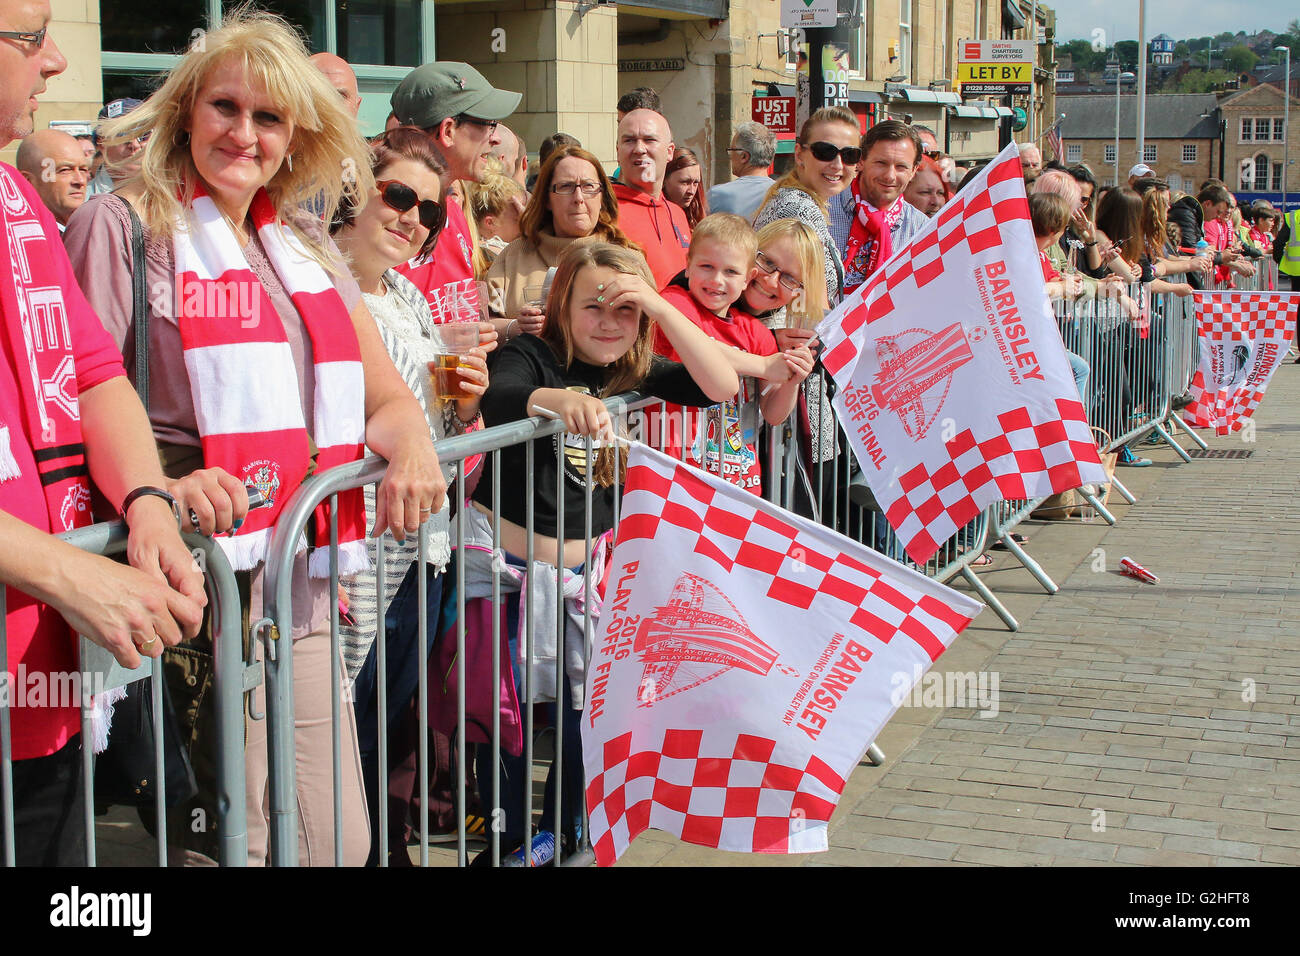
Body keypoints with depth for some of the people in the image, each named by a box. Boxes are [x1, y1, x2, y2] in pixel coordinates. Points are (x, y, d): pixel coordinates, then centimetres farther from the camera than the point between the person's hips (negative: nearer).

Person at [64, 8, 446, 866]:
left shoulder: (307, 247, 19)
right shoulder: (124, 226, -1)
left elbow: (385, 393, 19)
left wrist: (412, 443, -4)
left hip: (305, 592, 6)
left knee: (338, 841, 8)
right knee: (235, 846, -5)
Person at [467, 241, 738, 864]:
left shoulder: (636, 372, 2)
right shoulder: (531, 355, -12)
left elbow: (722, 386, -10)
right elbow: (497, 399, -33)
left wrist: (662, 310, -19)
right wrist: (559, 399, -54)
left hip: (583, 566, 4)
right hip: (504, 559, -4)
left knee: (586, 700, 10)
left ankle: (568, 823, 31)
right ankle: (513, 839, 19)